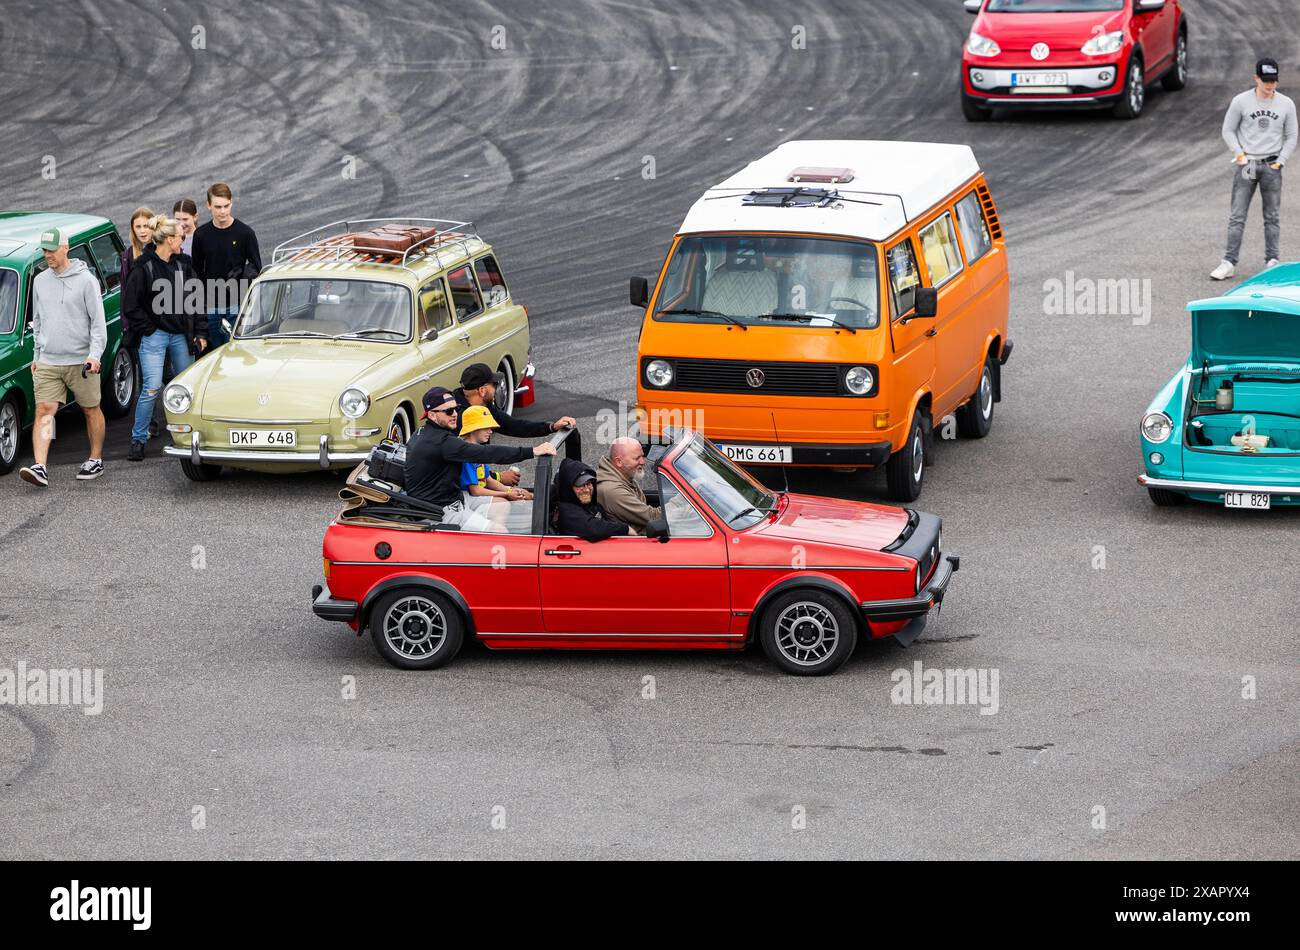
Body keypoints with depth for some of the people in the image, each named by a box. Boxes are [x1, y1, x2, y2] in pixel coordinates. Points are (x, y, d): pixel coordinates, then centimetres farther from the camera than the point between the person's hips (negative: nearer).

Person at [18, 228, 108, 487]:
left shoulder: (86, 280, -6)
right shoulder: (40, 281, 10)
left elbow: (98, 322, -8)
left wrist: (95, 354, -18)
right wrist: (36, 355, 18)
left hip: (80, 361, -4)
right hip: (47, 363, 4)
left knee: (91, 410, 9)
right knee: (43, 411, -9)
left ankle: (96, 460, 24)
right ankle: (40, 467, -18)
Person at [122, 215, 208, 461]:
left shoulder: (183, 264, 8)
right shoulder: (144, 268, -8)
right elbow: (130, 305, -6)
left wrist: (200, 333, 7)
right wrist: (148, 329, -8)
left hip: (182, 336, 5)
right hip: (155, 336, -5)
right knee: (152, 388, -12)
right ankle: (138, 441, -5)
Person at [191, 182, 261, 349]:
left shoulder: (245, 233, -2)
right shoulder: (201, 234, 6)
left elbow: (256, 268, 3)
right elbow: (197, 272, 11)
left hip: (237, 308, -3)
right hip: (210, 308, 3)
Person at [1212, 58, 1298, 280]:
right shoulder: (1241, 101, -1)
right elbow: (1228, 130, 5)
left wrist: (1280, 161, -2)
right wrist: (1239, 153, -7)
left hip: (1271, 165, 1)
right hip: (1245, 164, -1)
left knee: (1272, 216, 5)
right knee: (1237, 216, -3)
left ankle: (1272, 260, 12)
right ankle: (1229, 262, -4)